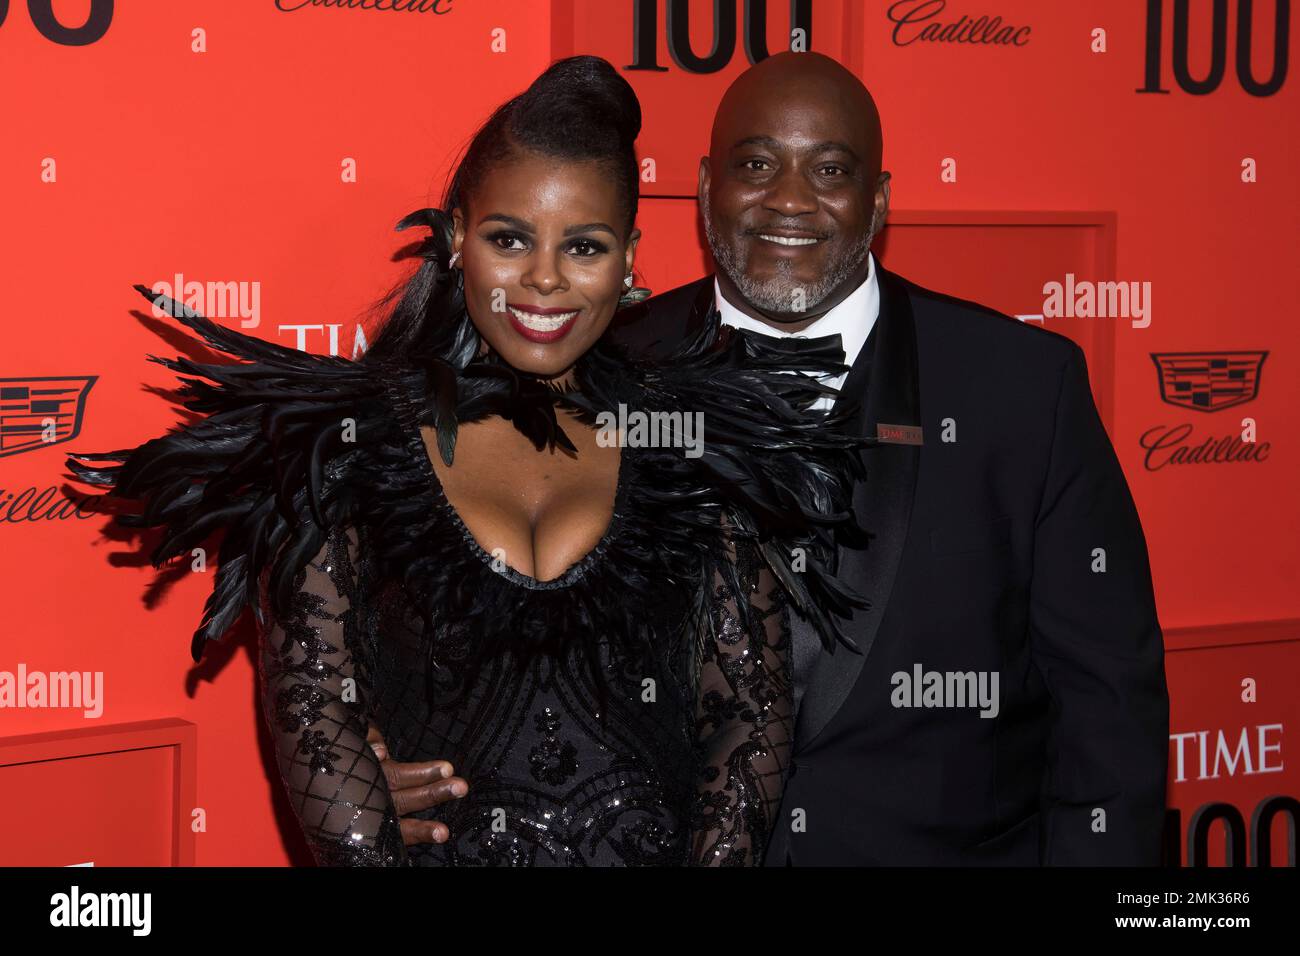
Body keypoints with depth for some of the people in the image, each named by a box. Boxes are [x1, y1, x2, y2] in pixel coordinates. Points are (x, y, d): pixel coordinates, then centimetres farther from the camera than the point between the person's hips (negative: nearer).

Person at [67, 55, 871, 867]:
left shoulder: (698, 437, 0)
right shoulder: (349, 442, -3)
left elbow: (753, 706, -2)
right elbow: (311, 705, -7)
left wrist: (720, 854, -16)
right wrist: (377, 847, -18)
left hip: (654, 846, 1)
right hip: (439, 845, -1)